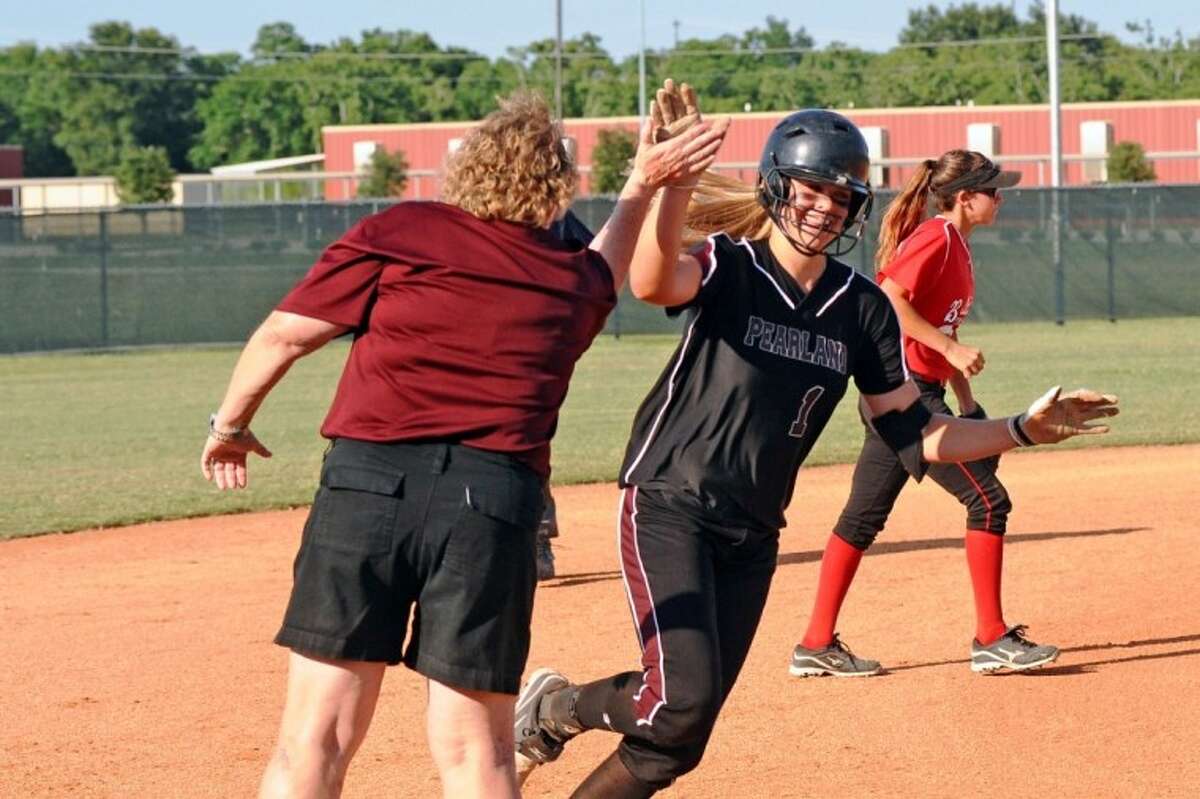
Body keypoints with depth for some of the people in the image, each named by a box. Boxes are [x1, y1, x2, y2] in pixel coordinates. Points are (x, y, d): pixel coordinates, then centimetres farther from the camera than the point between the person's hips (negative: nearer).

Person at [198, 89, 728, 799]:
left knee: (315, 739, 0)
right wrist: (643, 188, 55)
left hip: (367, 478, -2)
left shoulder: (399, 233, 7)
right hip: (495, 495, 2)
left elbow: (285, 334, 7)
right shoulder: (577, 283, 15)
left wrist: (231, 425, 22)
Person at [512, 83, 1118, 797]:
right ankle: (557, 706, 8)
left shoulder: (863, 308, 3)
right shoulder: (728, 266, -11)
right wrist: (676, 181, -50)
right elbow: (653, 283, -35)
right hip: (669, 511, -6)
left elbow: (914, 437, 6)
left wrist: (1023, 430, -6)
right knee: (683, 696, -22)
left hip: (753, 537, 6)